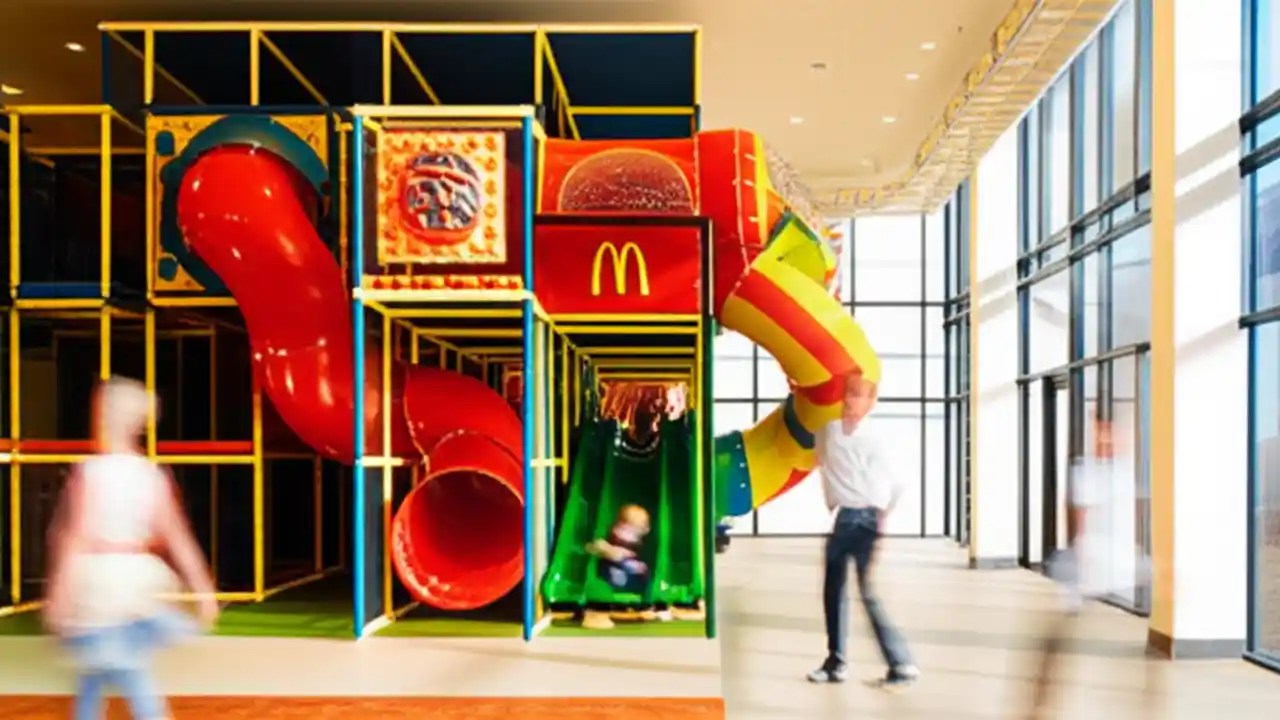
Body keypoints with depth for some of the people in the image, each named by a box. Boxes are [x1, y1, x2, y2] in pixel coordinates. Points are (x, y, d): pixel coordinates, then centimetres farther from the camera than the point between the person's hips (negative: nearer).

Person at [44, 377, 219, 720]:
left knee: (132, 678, -3)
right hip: (136, 577, 6)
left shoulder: (90, 472, -12)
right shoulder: (152, 475, 3)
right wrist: (203, 589, 4)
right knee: (94, 670, 22)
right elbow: (179, 538, 2)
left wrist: (58, 593, -11)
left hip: (97, 577, -6)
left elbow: (77, 539, -15)